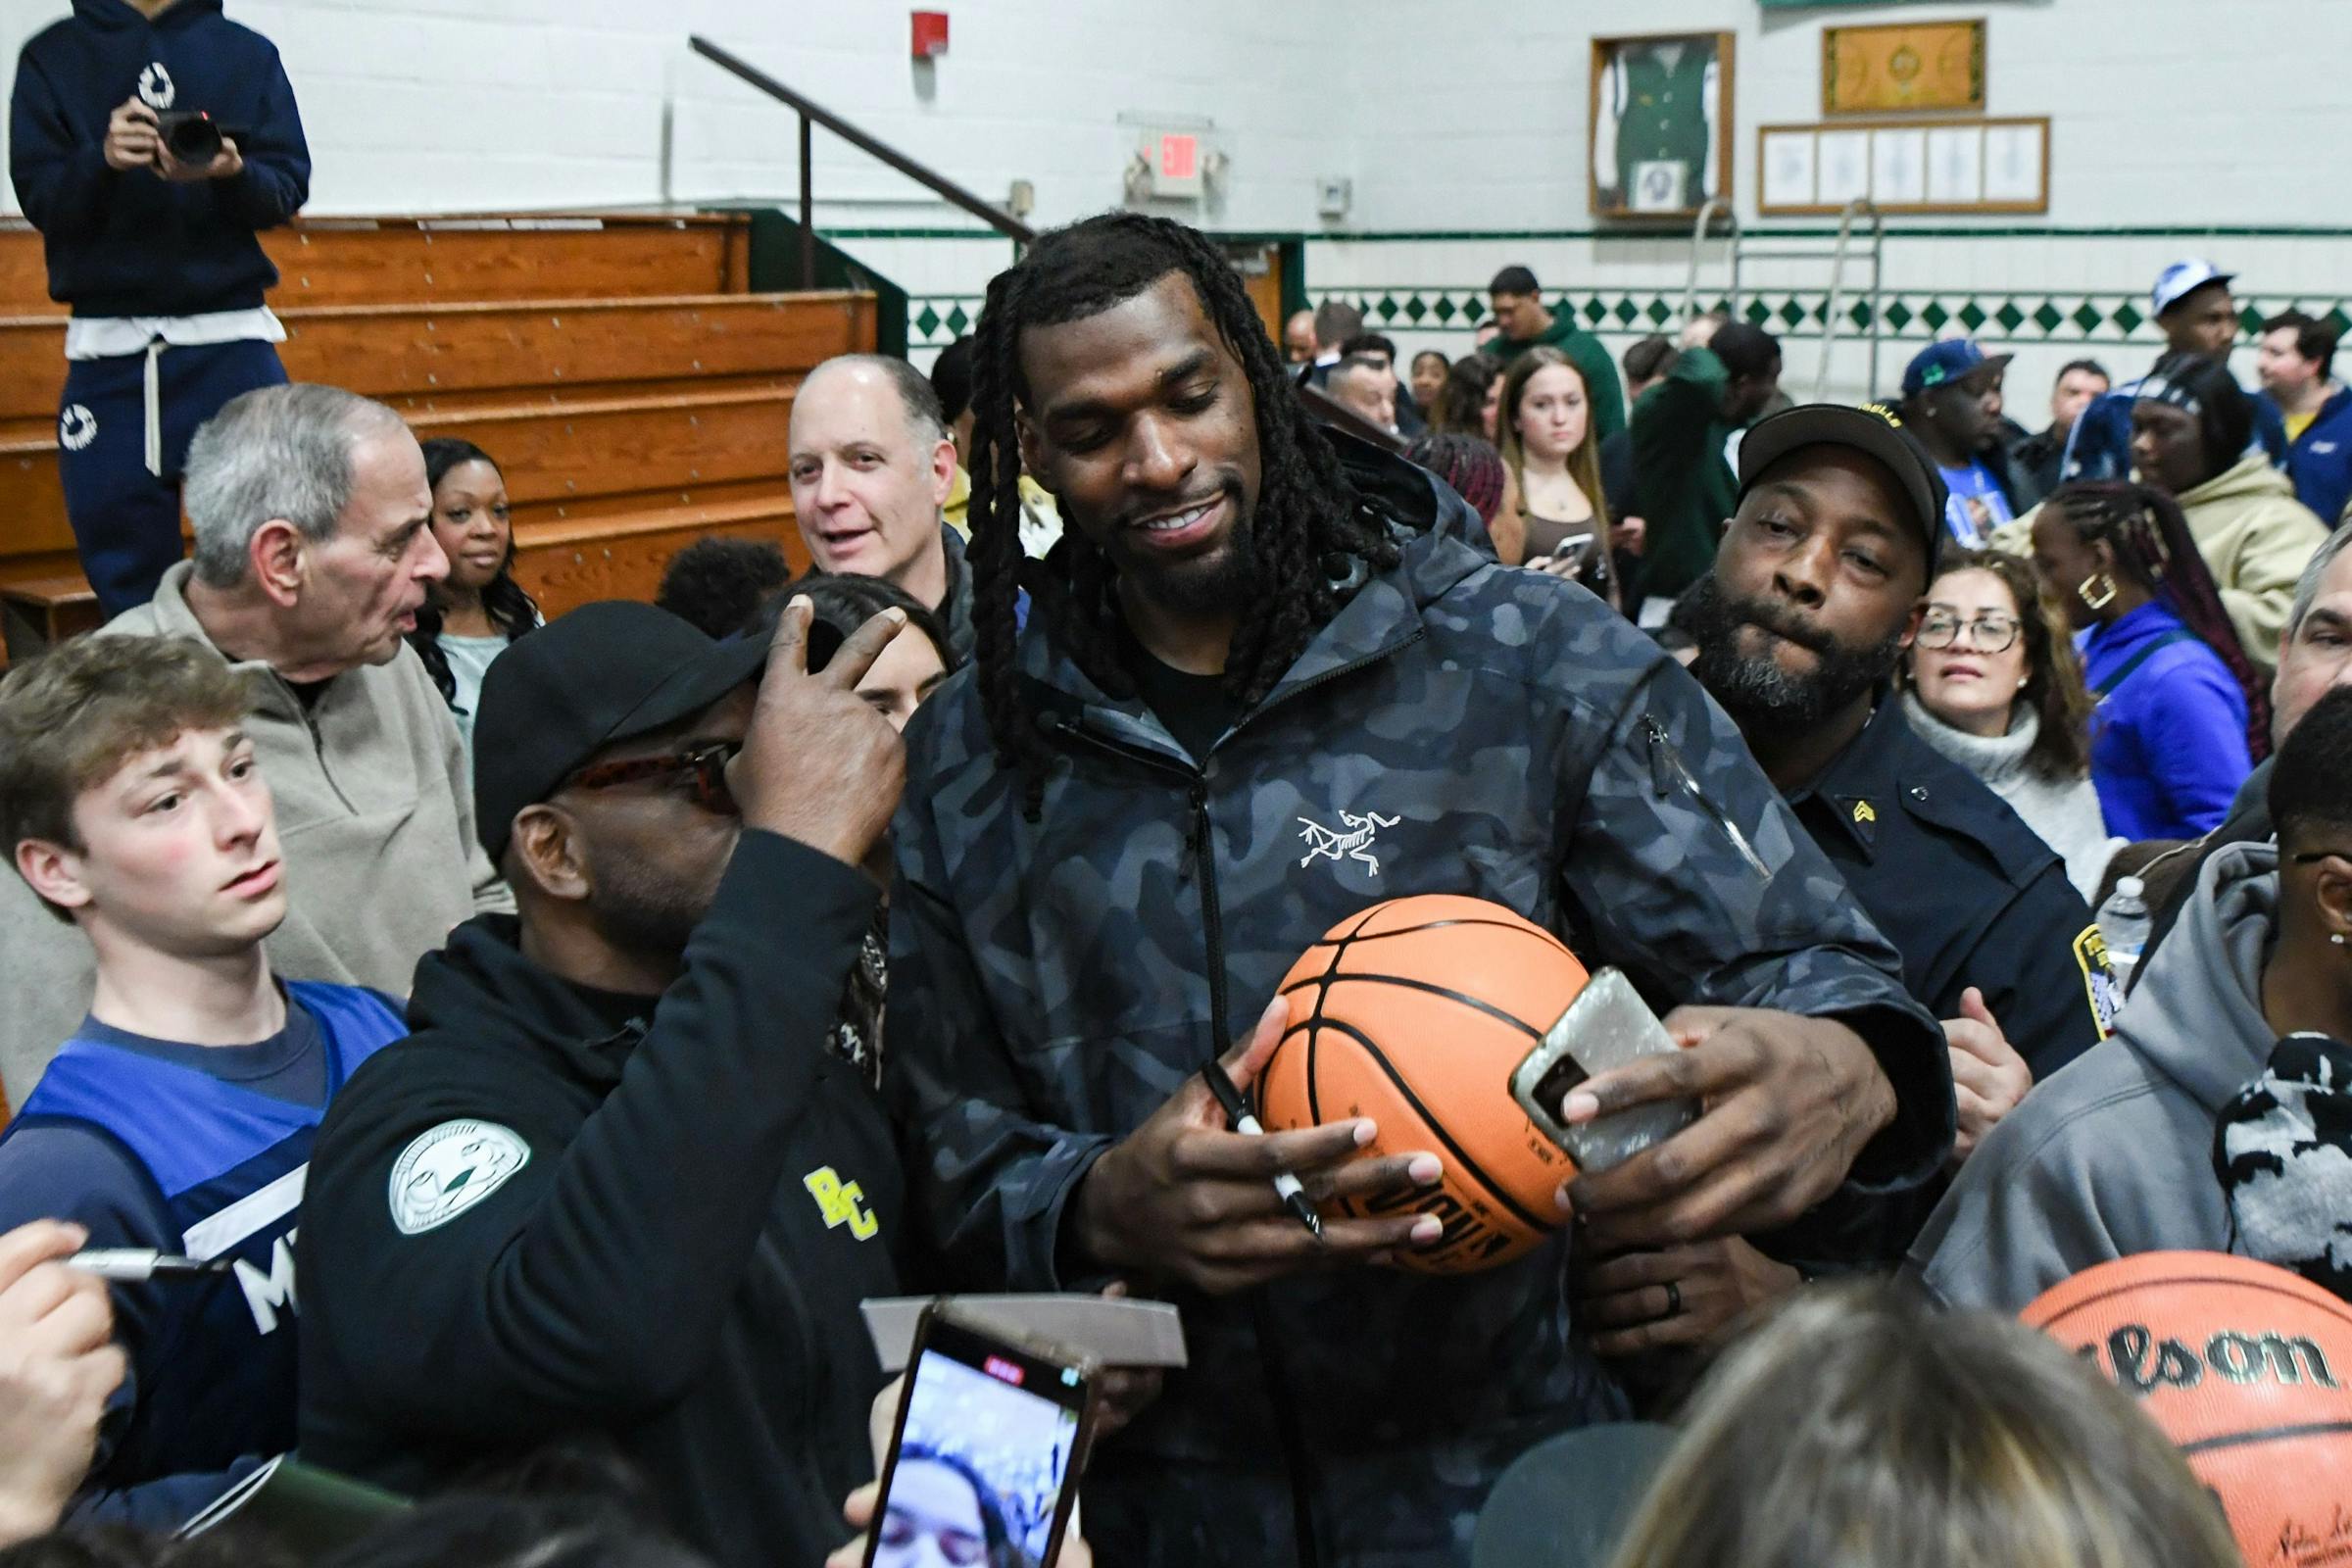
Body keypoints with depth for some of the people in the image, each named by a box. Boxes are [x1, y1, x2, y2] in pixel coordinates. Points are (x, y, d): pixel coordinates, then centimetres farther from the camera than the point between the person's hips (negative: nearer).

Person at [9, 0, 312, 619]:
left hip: (231, 341, 0)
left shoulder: (247, 52, 9)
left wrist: (232, 172, -20)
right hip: (109, 354, 0)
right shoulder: (52, 57, 9)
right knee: (128, 581, 1)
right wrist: (102, 161, -21)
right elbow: (39, 198, 0)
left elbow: (288, 188, 3)